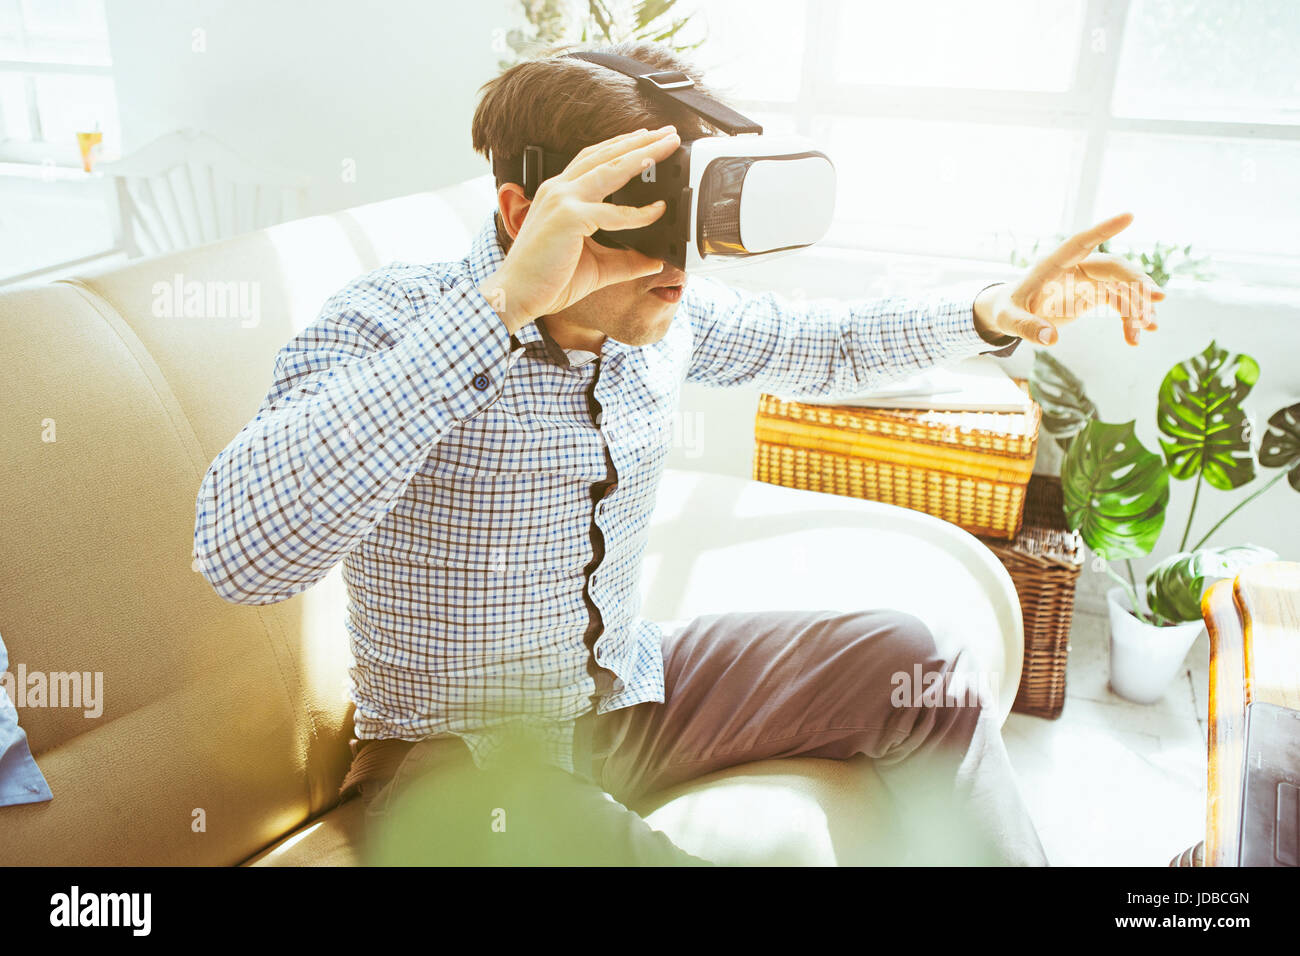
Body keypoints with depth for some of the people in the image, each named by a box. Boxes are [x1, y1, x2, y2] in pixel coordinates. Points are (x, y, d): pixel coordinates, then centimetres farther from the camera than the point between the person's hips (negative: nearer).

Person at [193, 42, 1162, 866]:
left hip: (629, 686, 6)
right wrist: (503, 304, -45)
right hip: (463, 749, -5)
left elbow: (823, 343, 14)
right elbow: (240, 550, -42)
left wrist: (991, 313, -2)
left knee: (915, 666, -2)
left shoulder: (666, 313, -5)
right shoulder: (391, 321, -24)